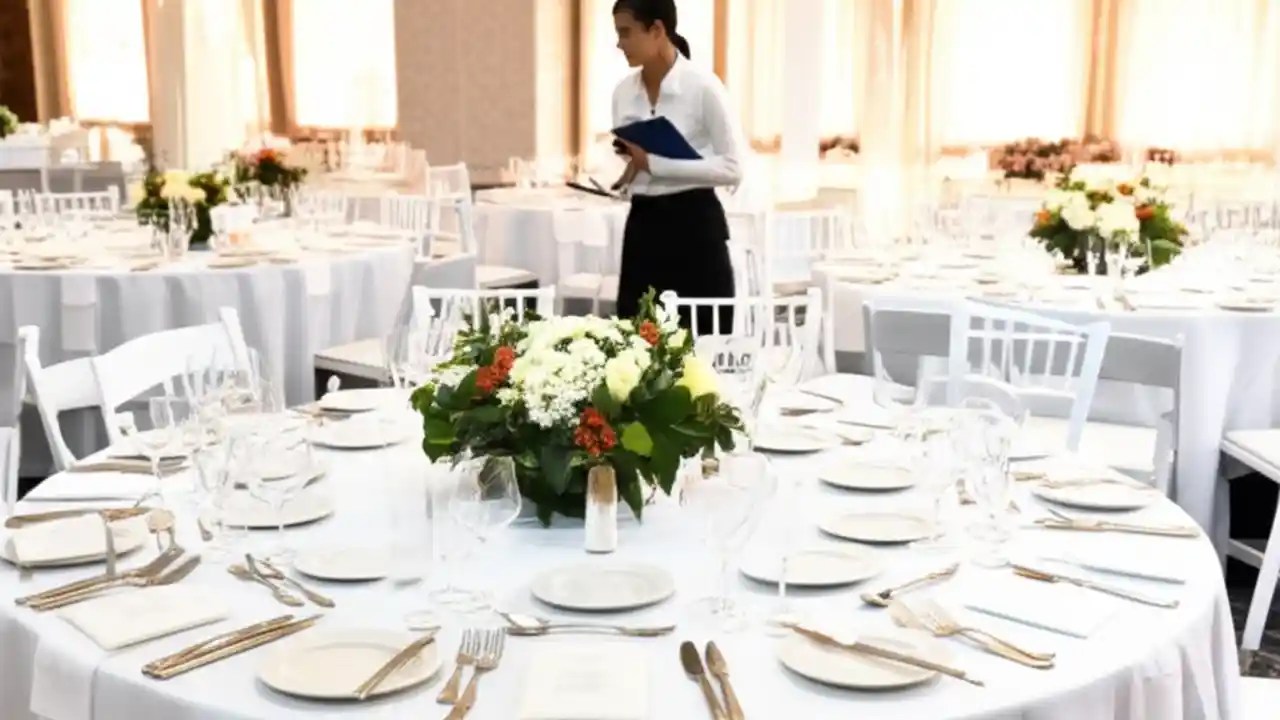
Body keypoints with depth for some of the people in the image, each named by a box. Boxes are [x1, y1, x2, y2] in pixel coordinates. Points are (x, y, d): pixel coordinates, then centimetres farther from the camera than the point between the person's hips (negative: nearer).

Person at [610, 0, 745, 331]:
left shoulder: (702, 86, -11)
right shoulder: (624, 92, 7)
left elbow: (732, 168, -15)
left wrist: (654, 162, -19)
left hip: (693, 226, -6)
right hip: (642, 226, 6)